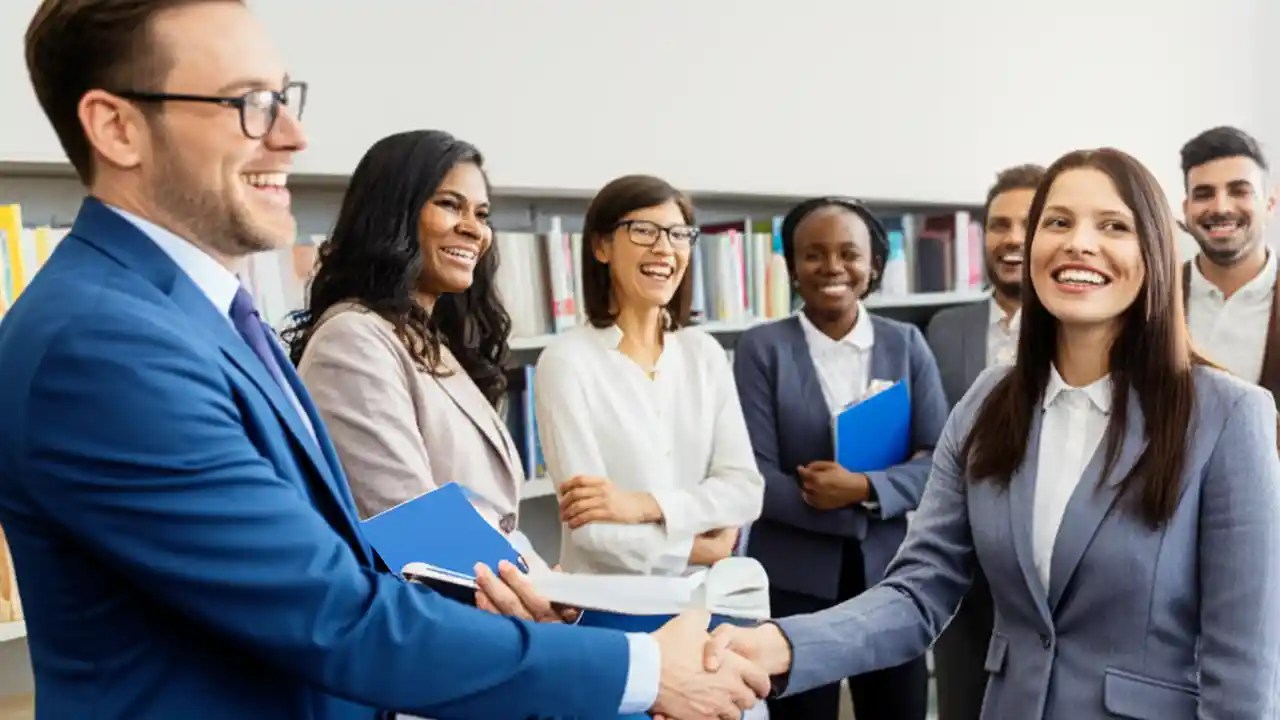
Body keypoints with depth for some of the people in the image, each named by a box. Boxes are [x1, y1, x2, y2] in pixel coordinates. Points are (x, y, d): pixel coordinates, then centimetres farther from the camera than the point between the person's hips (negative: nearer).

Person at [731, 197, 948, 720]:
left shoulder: (906, 343, 3)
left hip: (890, 573, 2)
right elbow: (756, 474, -10)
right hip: (796, 580, -2)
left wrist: (866, 488, -19)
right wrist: (856, 514, -15)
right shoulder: (762, 348, -4)